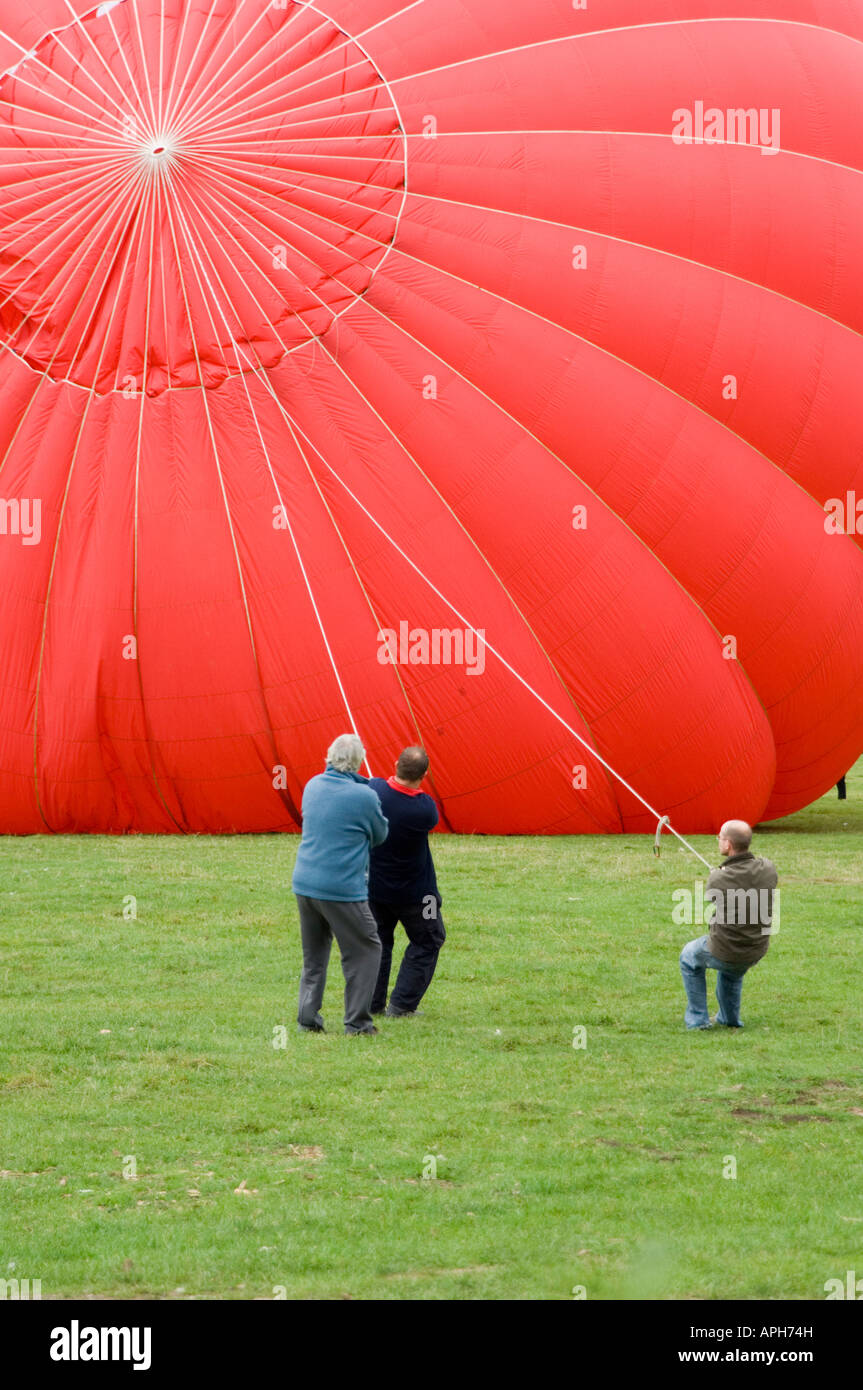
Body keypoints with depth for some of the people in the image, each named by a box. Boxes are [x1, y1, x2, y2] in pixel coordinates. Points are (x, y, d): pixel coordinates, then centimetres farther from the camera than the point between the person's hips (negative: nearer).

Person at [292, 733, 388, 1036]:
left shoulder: (313, 786, 6)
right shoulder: (364, 796, -13)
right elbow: (380, 835, 3)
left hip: (304, 883, 6)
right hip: (343, 887, -6)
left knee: (313, 954, 18)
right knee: (365, 949, 7)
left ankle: (308, 1017, 15)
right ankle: (357, 1021, 3)